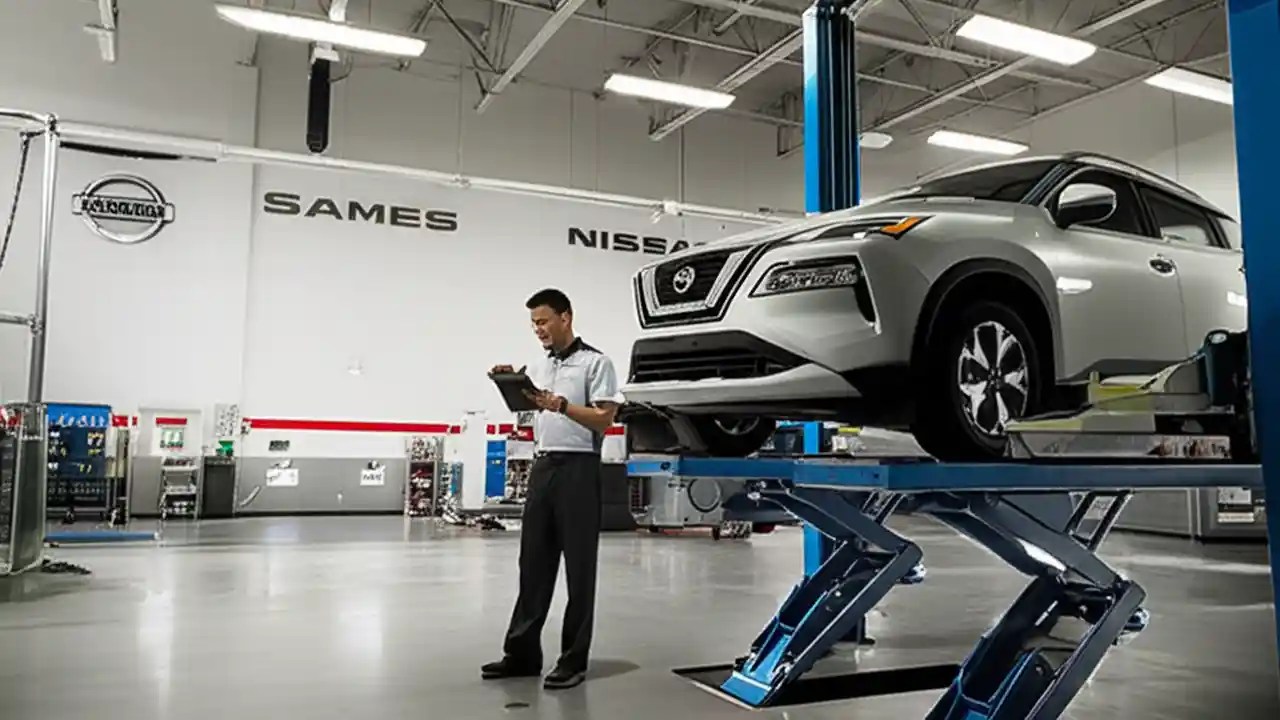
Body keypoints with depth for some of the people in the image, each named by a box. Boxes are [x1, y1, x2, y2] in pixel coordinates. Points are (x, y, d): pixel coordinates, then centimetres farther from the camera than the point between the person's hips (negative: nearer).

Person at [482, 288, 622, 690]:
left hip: (578, 468, -7)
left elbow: (604, 418, -12)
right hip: (542, 465, 7)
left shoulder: (595, 362, -5)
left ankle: (574, 659, 7)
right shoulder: (538, 366, 16)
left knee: (578, 567, 0)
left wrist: (560, 404, -22)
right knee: (533, 563, 9)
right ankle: (523, 652, 17)